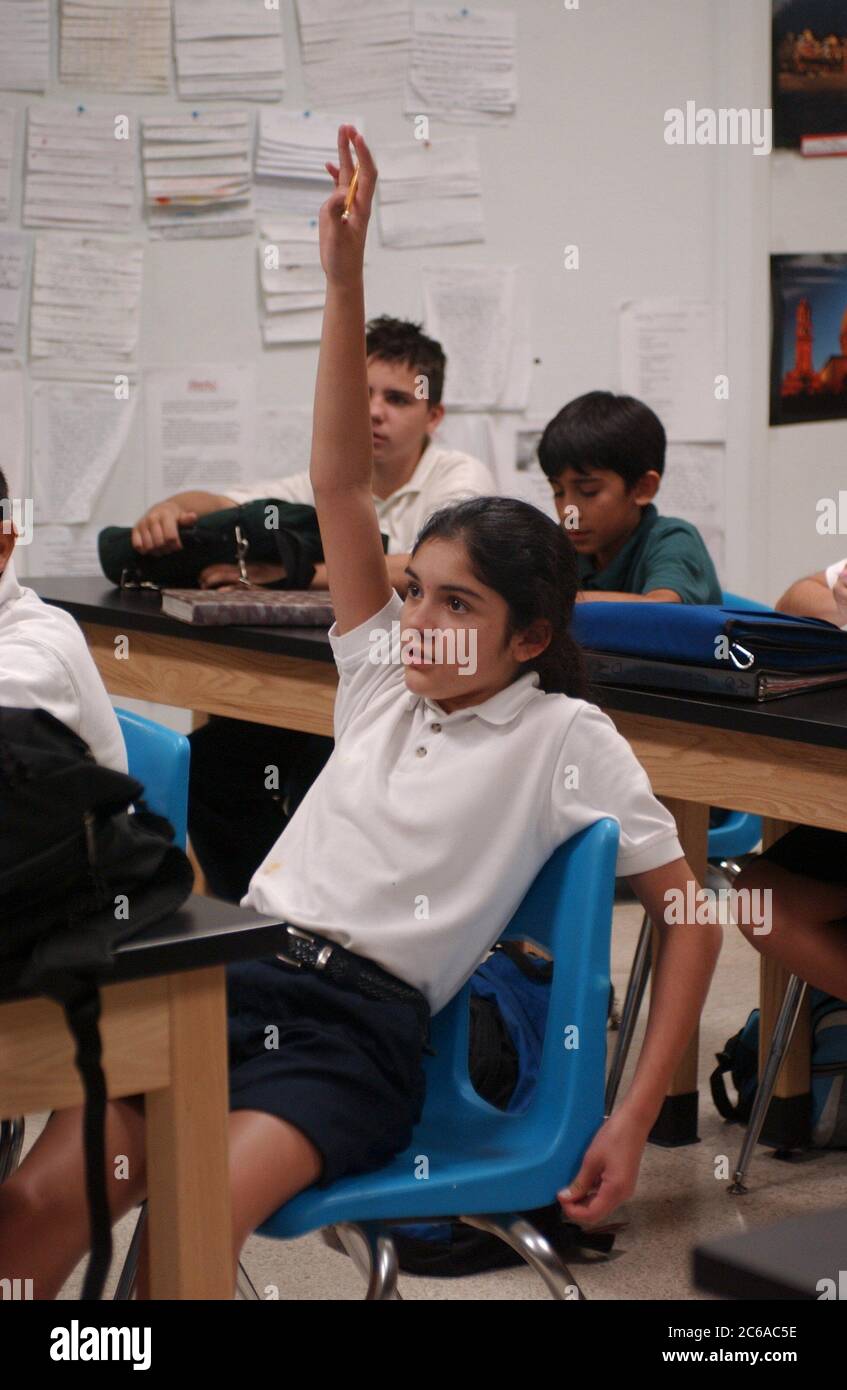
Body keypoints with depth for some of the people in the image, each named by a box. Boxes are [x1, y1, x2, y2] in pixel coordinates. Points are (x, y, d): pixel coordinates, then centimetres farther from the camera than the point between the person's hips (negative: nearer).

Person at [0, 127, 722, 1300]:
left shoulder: (566, 738, 3)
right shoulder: (386, 672, 16)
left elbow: (687, 913, 3)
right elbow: (338, 483, 10)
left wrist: (633, 1122, -4)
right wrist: (344, 274, 1)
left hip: (364, 1027, -4)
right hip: (242, 967, 4)